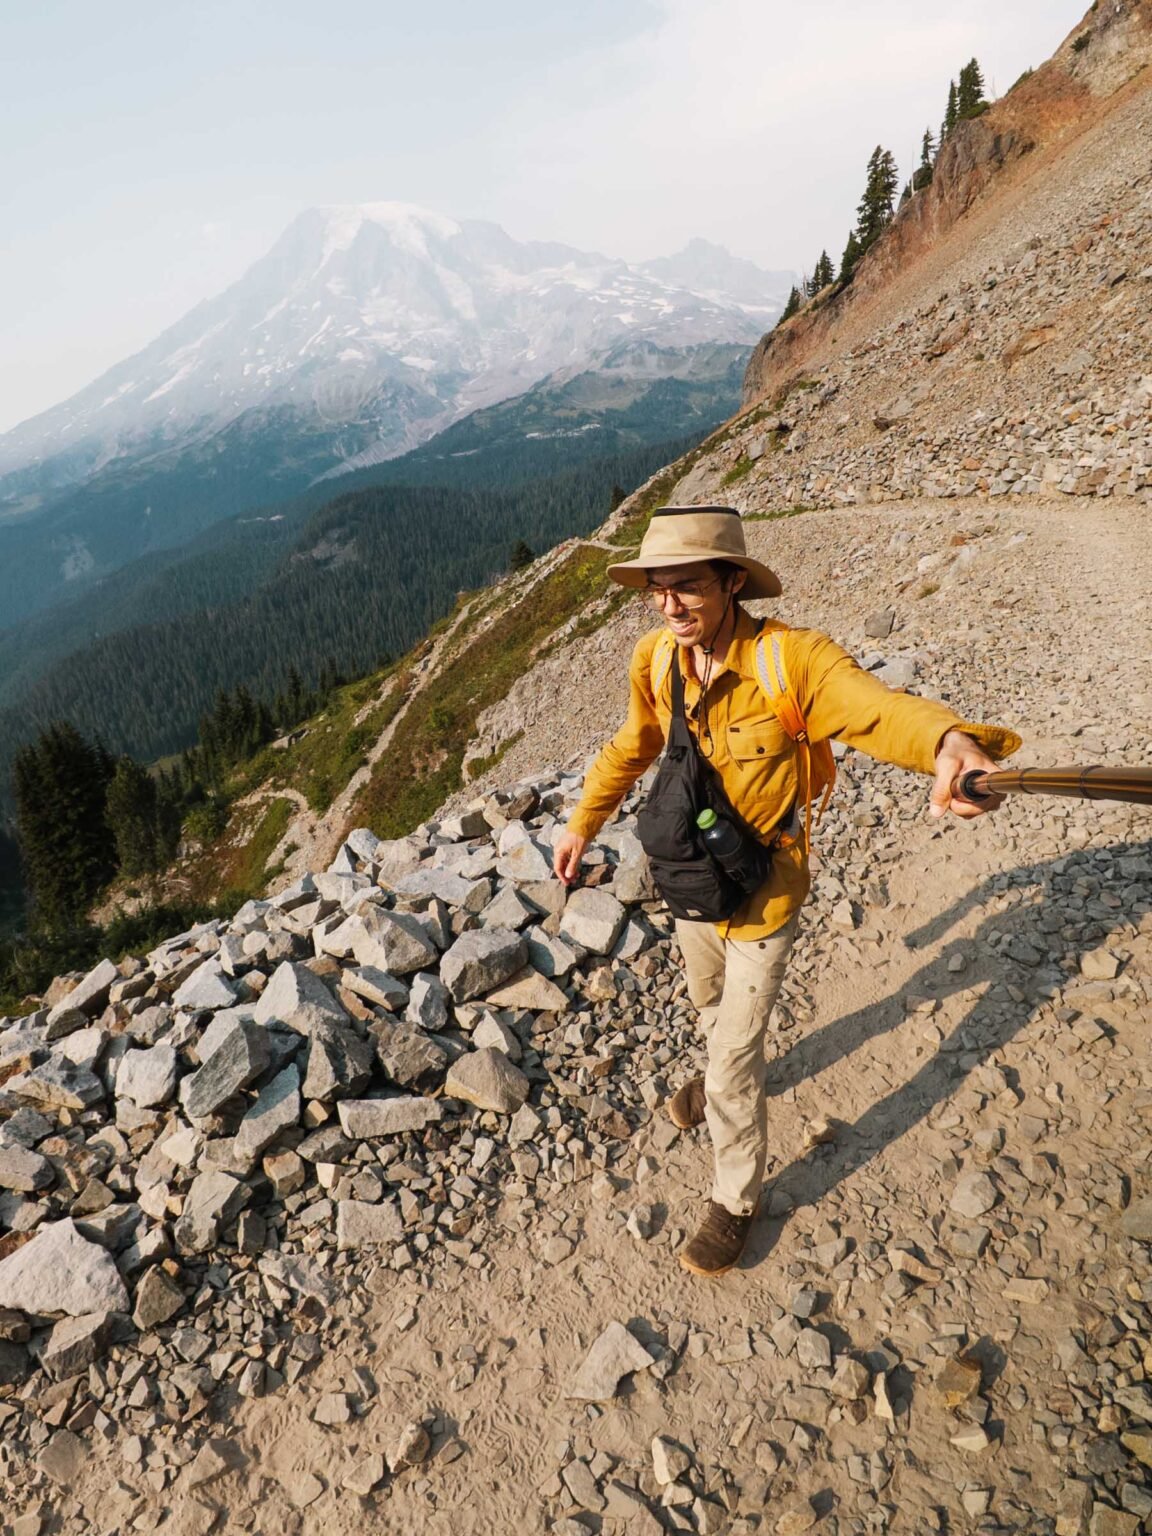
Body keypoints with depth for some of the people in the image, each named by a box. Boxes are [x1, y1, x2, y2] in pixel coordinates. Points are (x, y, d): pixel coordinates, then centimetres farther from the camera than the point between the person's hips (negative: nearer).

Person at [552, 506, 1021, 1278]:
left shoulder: (792, 658, -28)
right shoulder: (655, 658, -12)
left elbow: (874, 706, -46)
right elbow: (633, 748, 4)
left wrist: (949, 742, -67)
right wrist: (583, 824, 7)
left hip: (762, 894, -5)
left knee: (735, 1059, 7)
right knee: (711, 1005, 32)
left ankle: (736, 1200, 34)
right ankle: (724, 1069, 67)